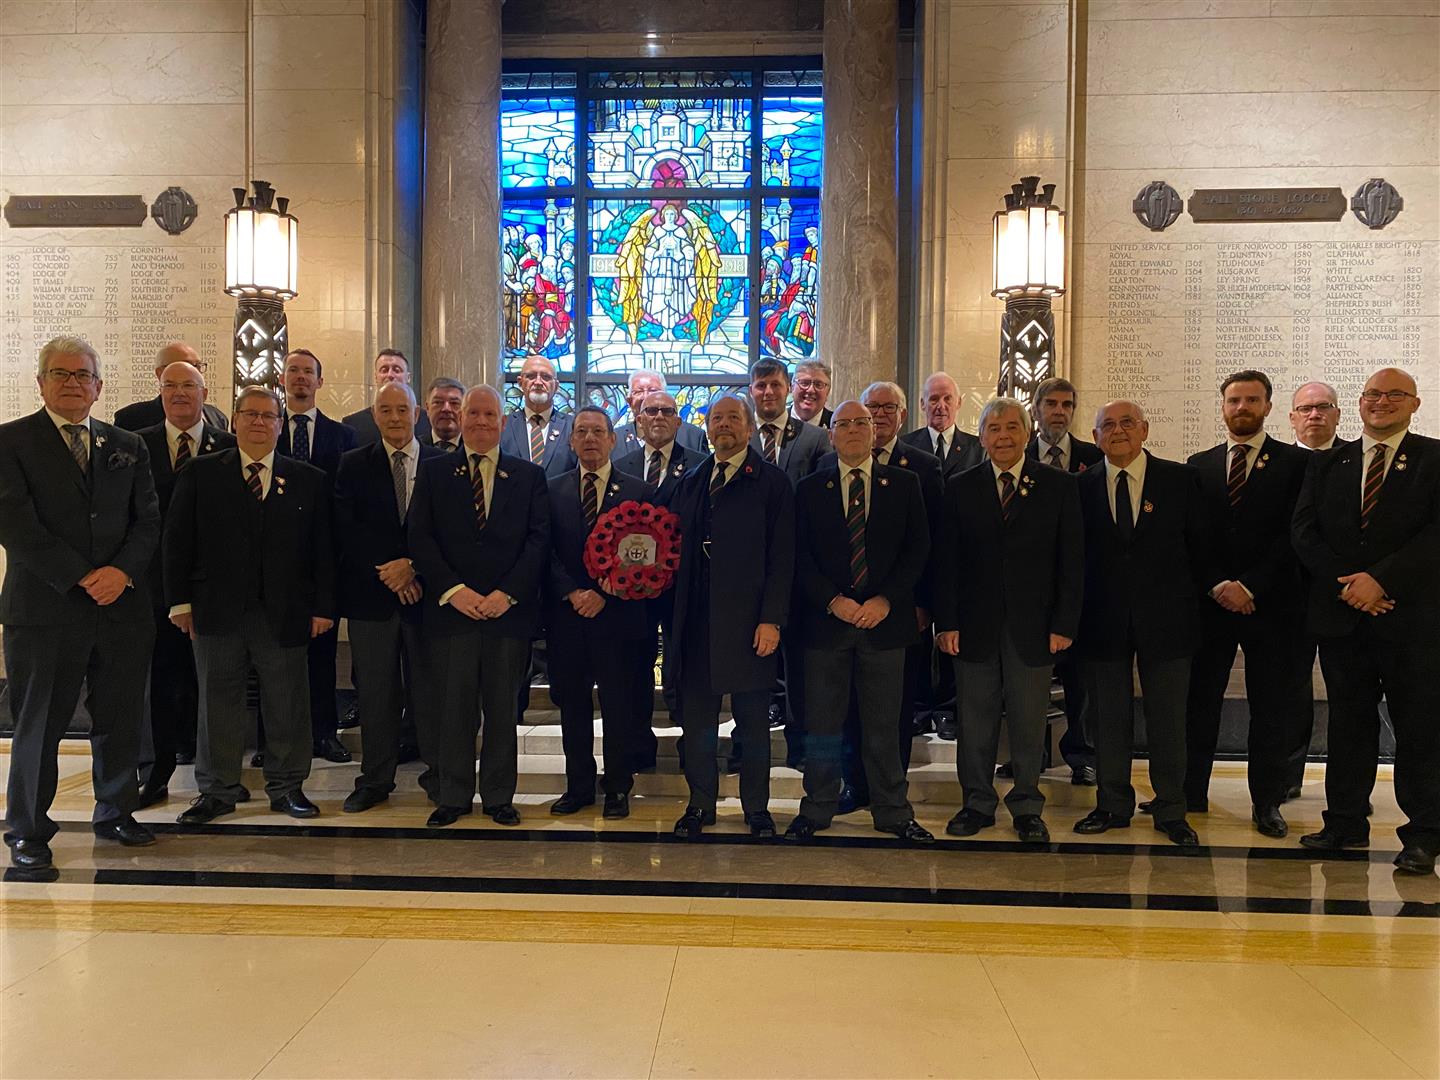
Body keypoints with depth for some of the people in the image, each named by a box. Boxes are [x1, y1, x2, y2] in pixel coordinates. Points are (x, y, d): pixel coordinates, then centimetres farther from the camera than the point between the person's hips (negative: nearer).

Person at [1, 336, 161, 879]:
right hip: (45, 609, -3)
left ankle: (116, 812, 29)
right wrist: (81, 578, -14)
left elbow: (148, 520, 8)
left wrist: (122, 571, -10)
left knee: (121, 721, 11)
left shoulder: (128, 446, 13)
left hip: (123, 606, 4)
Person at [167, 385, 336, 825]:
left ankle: (287, 787, 21)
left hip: (284, 614, 0)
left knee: (287, 706, 7)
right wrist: (180, 601, -2)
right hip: (216, 611, 0)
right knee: (218, 704, 9)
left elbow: (323, 549, 4)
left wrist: (323, 607, -1)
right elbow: (178, 540, 4)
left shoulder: (309, 480, 6)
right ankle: (219, 790, 23)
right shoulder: (200, 474, 5)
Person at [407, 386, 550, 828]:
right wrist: (453, 590, -10)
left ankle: (499, 797, 19)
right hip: (450, 610, 0)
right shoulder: (434, 472, 9)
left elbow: (538, 540, 2)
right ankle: (452, 796, 17)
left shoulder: (529, 476, 9)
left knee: (503, 708, 7)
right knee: (451, 707, 3)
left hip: (509, 610, 0)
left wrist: (508, 593, -10)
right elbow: (419, 538, 2)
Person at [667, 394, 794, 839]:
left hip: (748, 621, -4)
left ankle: (757, 807, 21)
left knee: (753, 721, 7)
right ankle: (700, 803, 24)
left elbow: (782, 557, -5)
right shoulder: (691, 481, 14)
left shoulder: (771, 482, -1)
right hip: (697, 620, 4)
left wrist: (771, 619, -12)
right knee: (696, 718, 10)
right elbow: (678, 547, 13)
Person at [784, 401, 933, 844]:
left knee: (884, 724, 7)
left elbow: (917, 549, 2)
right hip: (825, 620, 0)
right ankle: (817, 809, 20)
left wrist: (885, 601, -10)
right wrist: (834, 602, -11)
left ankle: (893, 812, 19)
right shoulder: (810, 489, 7)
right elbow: (802, 557, 2)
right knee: (823, 722, 7)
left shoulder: (903, 484, 7)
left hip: (884, 620, 0)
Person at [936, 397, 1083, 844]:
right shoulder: (960, 488, 6)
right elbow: (946, 561, 4)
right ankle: (977, 803, 22)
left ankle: (1027, 808, 22)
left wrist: (1065, 623, -6)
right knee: (975, 721, 8)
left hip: (1033, 625, -1)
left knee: (1029, 721, 7)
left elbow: (1071, 561, 1)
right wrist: (946, 622, -3)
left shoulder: (1058, 486, 3)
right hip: (975, 624, 1)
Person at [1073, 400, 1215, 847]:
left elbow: (1200, 545, 4)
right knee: (1109, 719, 10)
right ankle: (1113, 805, 23)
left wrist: (1206, 593, 1)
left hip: (1165, 619, -1)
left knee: (1168, 721, 7)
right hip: (1104, 621, 1)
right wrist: (1075, 615, -1)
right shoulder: (1082, 486, 3)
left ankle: (1171, 811, 21)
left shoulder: (1181, 479, 1)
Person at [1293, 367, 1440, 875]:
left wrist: (1380, 579, -18)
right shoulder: (1327, 464, 11)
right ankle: (1346, 822, 20)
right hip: (1341, 615, 3)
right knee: (1348, 723, 11)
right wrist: (1345, 583, -11)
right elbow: (1304, 531, 3)